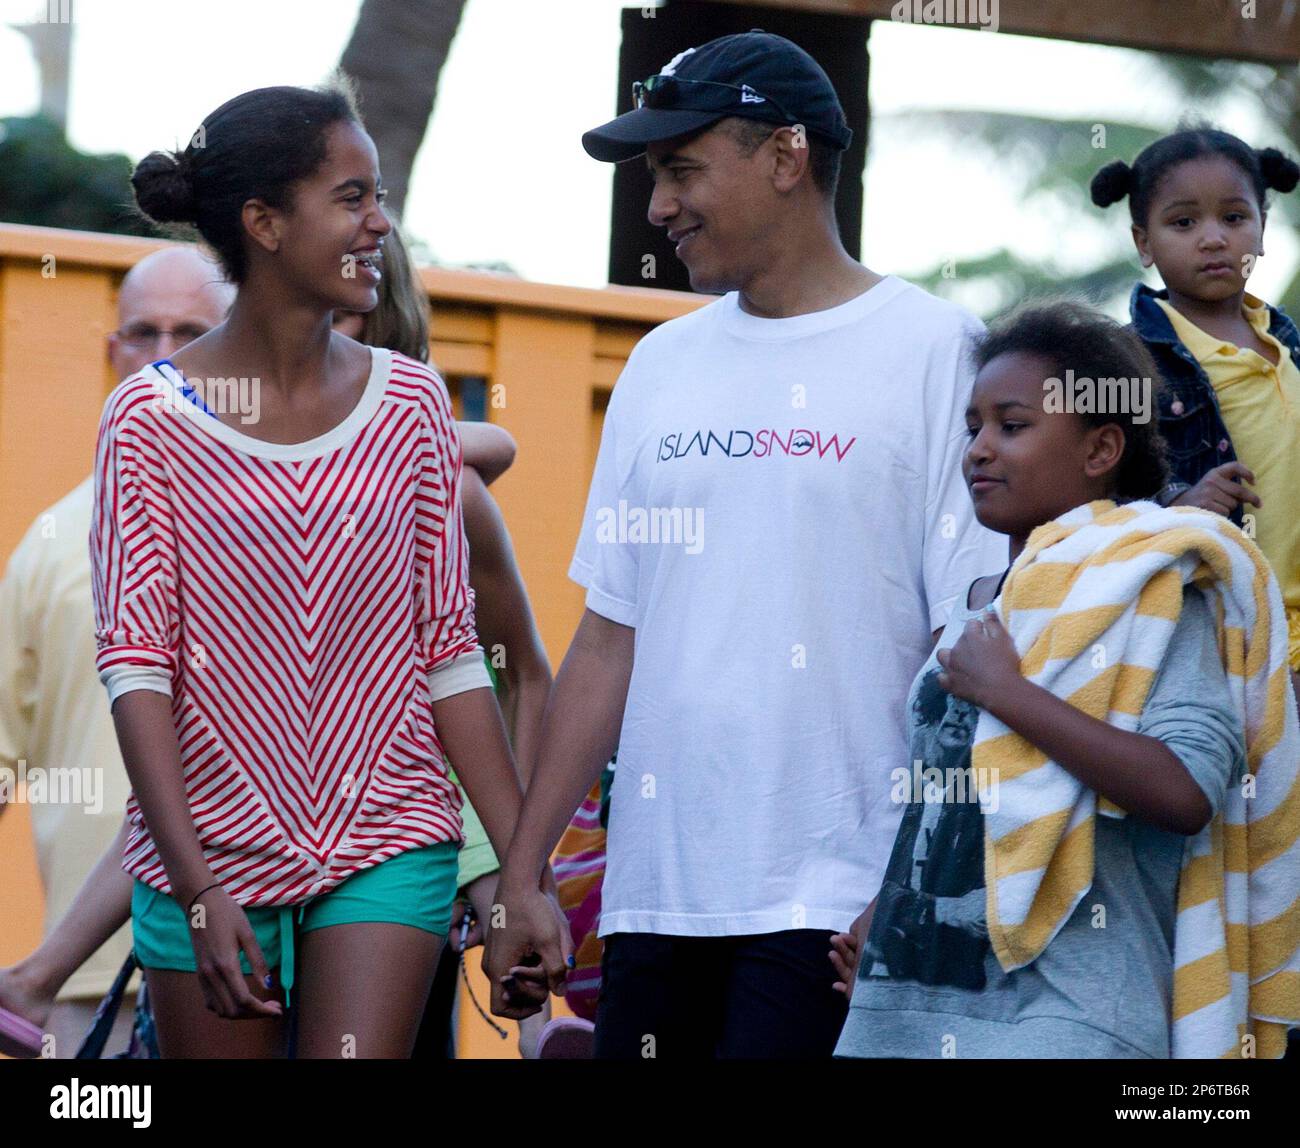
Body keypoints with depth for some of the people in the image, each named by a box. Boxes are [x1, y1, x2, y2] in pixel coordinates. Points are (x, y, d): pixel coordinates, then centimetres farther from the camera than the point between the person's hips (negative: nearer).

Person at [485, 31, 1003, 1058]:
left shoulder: (934, 350, -2)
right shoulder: (664, 366, 15)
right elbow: (611, 638, 16)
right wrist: (522, 875, 11)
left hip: (836, 897, -5)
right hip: (655, 892, 6)